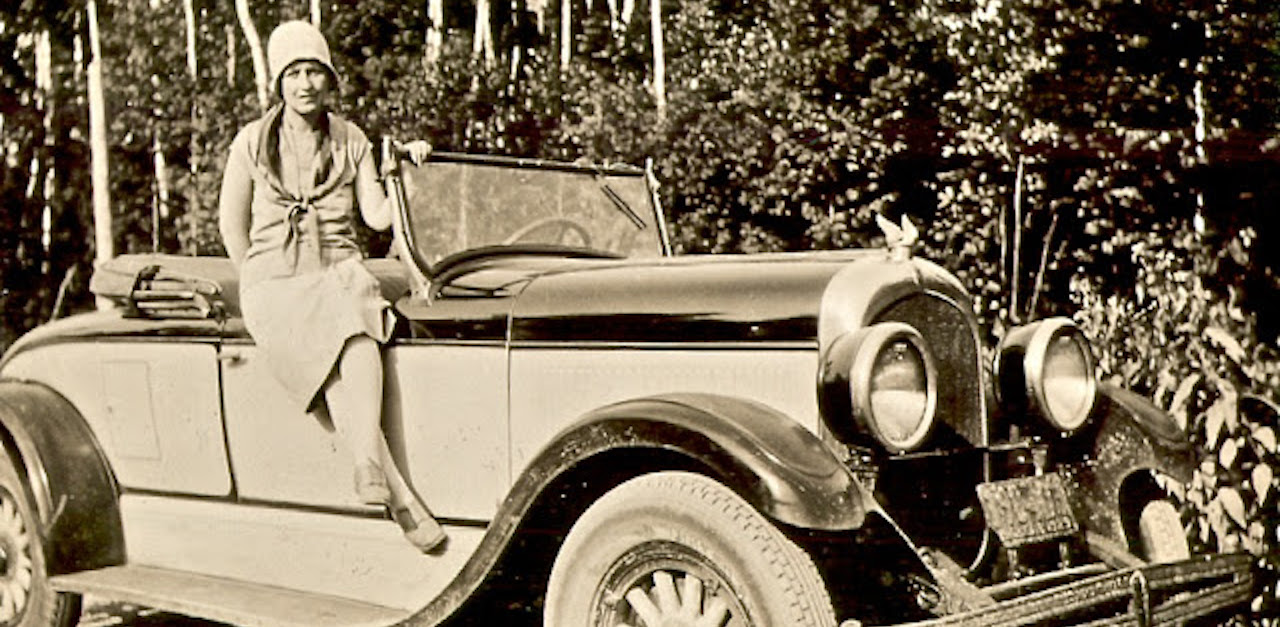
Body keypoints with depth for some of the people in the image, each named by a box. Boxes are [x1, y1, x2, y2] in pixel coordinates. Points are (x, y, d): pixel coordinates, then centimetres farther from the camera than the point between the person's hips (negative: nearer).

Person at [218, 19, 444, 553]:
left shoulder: (351, 140, 13)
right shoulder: (252, 142, 7)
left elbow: (378, 215, 8)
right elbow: (232, 224, 13)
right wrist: (263, 286, 8)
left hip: (340, 274, 2)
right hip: (274, 281, -2)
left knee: (358, 328, -36)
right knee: (338, 348, -32)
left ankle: (369, 467, -51)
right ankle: (398, 494, -43)